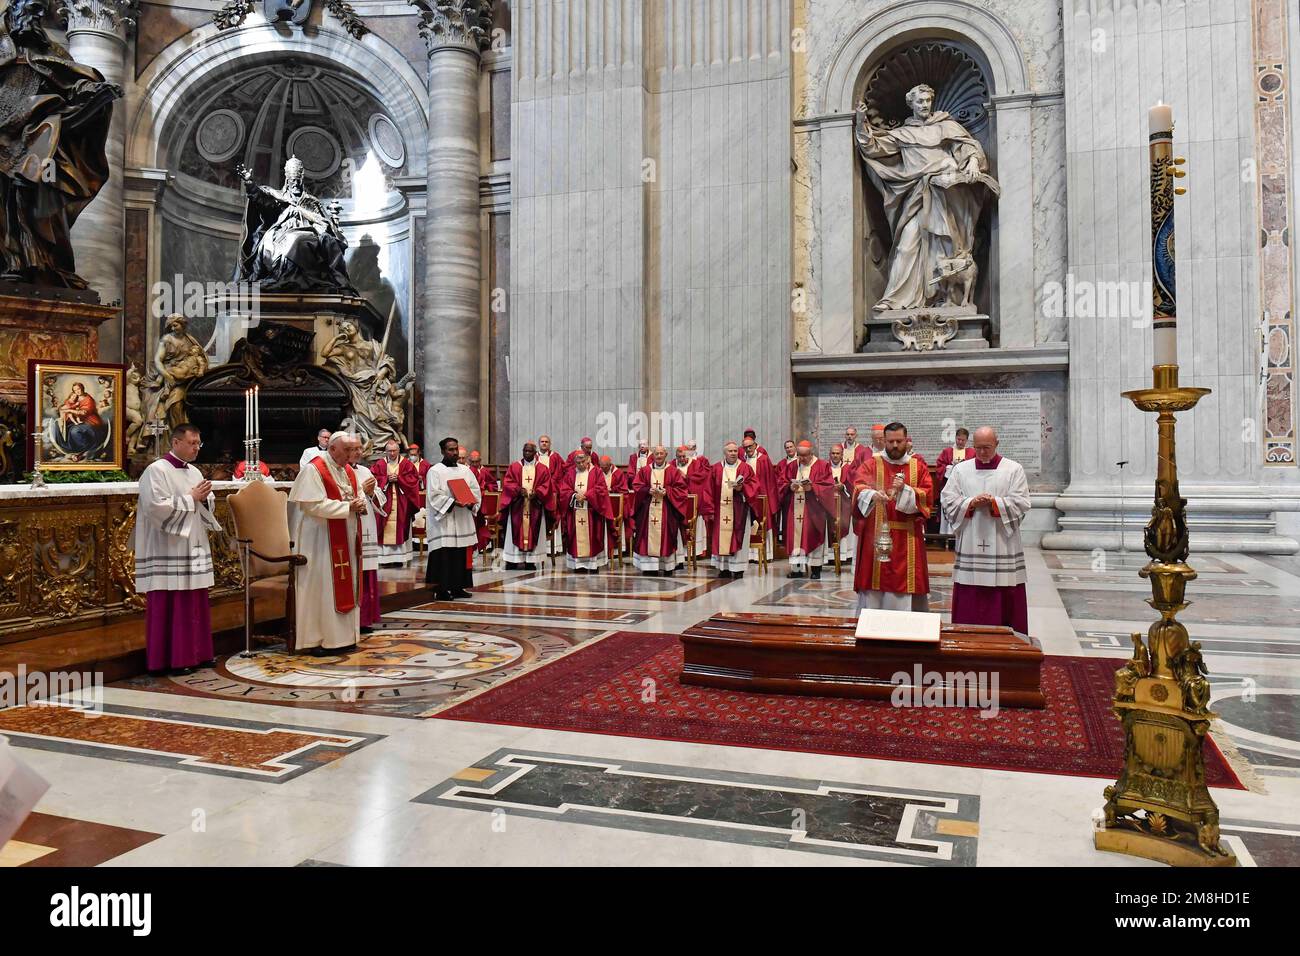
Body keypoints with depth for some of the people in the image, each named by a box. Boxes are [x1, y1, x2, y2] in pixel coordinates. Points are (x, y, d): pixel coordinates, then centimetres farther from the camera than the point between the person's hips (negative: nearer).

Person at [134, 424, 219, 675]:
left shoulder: (195, 472, 14)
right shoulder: (156, 471, -9)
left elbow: (208, 506, 18)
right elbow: (157, 506, -21)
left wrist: (204, 499, -4)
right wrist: (190, 499, -15)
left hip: (194, 548, 8)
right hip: (168, 552, -8)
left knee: (195, 603, 10)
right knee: (171, 606, -3)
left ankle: (196, 653, 18)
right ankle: (173, 659, 2)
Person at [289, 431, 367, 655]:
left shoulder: (349, 470, 12)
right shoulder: (314, 470, -12)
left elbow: (358, 496, 18)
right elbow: (315, 505, -20)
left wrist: (360, 504, -6)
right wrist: (348, 506, -20)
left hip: (346, 539, 8)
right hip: (321, 540, -8)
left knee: (346, 586, 10)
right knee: (320, 587, -4)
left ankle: (342, 636, 18)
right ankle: (315, 639, 4)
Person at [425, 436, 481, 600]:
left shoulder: (465, 470, 14)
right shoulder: (435, 471, -2)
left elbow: (476, 491, 10)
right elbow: (435, 496, -11)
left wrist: (471, 502, -10)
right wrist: (453, 502, -22)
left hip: (463, 520, 5)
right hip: (443, 520, -5)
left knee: (462, 555, 7)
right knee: (444, 555, -7)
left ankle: (458, 587, 15)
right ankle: (441, 589, -1)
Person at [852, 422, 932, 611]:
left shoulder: (918, 468, 11)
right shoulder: (871, 465, 6)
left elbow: (928, 496, 0)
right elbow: (859, 488, -12)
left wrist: (905, 490, -17)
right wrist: (872, 494, -34)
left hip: (908, 539, 1)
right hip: (876, 535, -1)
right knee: (875, 586, -2)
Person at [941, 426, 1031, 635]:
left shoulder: (1014, 469, 4)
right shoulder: (961, 469, 9)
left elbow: (1021, 504, -4)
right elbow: (948, 501, 2)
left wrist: (993, 502, -16)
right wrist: (971, 503, -14)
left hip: (1003, 547, -1)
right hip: (970, 546, 1)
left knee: (1005, 600, 0)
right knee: (969, 600, 3)